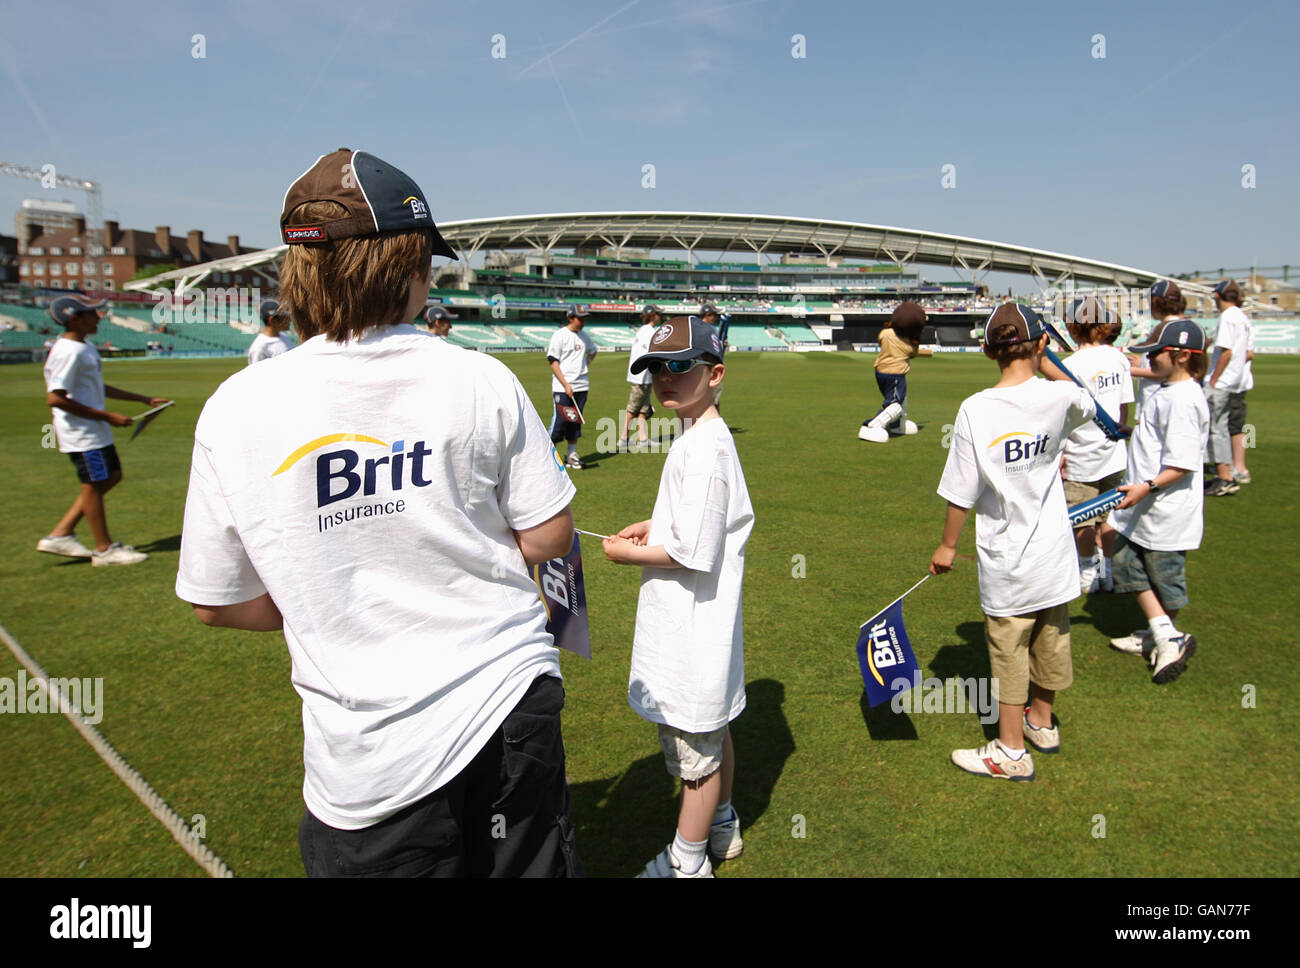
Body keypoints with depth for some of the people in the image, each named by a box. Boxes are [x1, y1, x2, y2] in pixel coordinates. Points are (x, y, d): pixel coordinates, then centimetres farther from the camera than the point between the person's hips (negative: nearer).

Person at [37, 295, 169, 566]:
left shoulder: (86, 347, 13)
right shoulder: (68, 352, -19)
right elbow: (55, 398, -25)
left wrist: (144, 399, 22)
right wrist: (107, 416, -23)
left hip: (97, 432, 10)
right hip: (81, 432, -10)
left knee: (112, 476, 17)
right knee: (94, 485, 0)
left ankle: (61, 534, 21)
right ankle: (104, 549, 13)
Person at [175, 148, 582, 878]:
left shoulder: (238, 411, -10)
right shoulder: (481, 380, -10)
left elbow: (216, 602, 0)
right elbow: (549, 538, -3)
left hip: (374, 763, 0)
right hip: (515, 704, 1)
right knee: (531, 863, 23)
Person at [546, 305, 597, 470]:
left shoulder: (583, 336, 12)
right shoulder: (559, 336, -7)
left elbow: (593, 351, 32)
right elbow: (553, 362, -10)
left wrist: (584, 364, 12)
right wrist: (566, 385, -16)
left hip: (581, 386, 6)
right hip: (562, 388, -6)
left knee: (576, 420, 9)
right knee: (560, 420, -6)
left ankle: (572, 456, 16)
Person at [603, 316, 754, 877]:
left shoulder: (703, 448, -23)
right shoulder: (710, 435, 8)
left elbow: (695, 552, -25)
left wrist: (630, 554, -12)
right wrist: (656, 524, 11)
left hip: (691, 623, -10)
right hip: (705, 619, 10)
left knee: (695, 746, 6)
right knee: (713, 731, 24)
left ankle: (687, 863, 23)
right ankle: (721, 828, 42)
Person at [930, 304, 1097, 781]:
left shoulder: (975, 409, -17)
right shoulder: (1060, 396, -8)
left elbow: (961, 493, -13)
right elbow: (1088, 405, 19)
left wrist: (947, 546, 1)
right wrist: (1041, 362, 23)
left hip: (1006, 558, -4)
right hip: (1055, 552, 4)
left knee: (1008, 651, 8)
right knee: (1051, 639, 21)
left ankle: (1011, 751, 22)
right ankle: (1042, 721, 42)